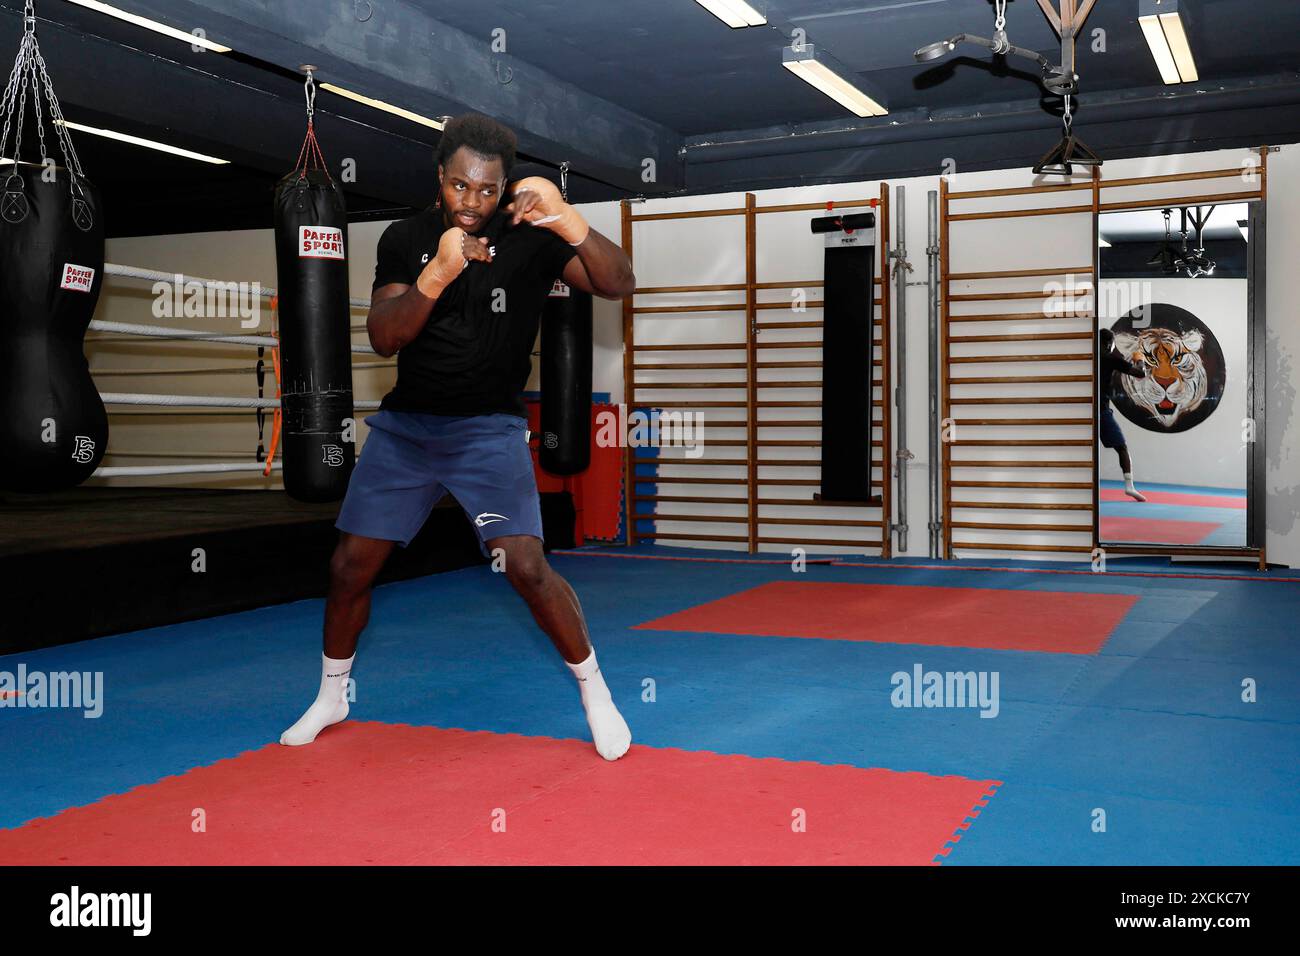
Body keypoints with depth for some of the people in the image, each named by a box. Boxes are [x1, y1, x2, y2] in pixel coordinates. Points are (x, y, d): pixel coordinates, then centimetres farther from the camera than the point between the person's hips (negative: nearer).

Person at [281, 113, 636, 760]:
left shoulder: (530, 237, -8)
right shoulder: (405, 239, 0)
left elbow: (619, 285, -19)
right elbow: (382, 338, -10)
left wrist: (568, 221, -36)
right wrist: (436, 276, -28)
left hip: (489, 428, -3)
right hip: (405, 424, 3)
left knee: (525, 565, -18)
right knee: (349, 565, 5)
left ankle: (596, 694, 2)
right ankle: (330, 698, 28)